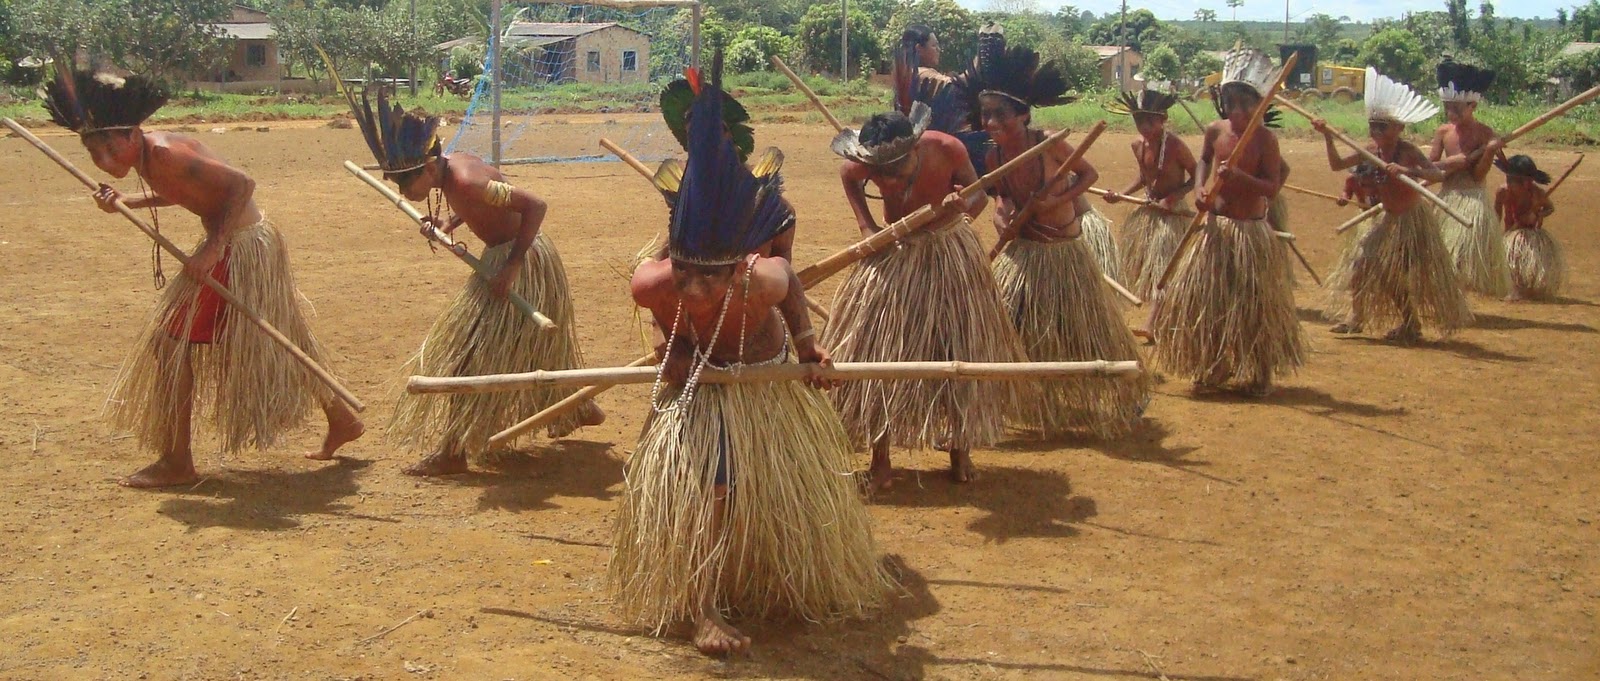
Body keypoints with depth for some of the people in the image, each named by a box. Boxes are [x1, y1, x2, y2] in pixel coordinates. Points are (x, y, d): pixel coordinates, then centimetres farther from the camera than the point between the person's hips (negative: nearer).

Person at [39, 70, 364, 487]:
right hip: (253, 241, 10)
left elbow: (241, 184, -28)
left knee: (172, 341, -5)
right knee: (282, 343, 21)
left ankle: (177, 462, 2)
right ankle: (341, 420, 35)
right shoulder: (144, 154, 3)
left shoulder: (162, 154, -24)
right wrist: (125, 203, 8)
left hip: (240, 248, -10)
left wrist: (211, 248, -29)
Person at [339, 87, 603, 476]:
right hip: (508, 256, 10)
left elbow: (535, 205, -29)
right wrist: (450, 222, 1)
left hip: (520, 260, -10)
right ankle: (580, 408, 44)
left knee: (474, 353, -8)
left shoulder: (464, 181, -28)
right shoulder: (452, 169, -1)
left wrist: (510, 268, -29)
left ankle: (453, 451, -5)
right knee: (538, 345, 25)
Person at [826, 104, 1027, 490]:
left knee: (959, 350, 4)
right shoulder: (866, 164, -23)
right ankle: (880, 457, 10)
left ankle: (960, 447, 22)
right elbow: (848, 177, 2)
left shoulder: (947, 150, -27)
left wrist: (962, 209, -34)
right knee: (880, 354, -2)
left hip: (949, 254, 0)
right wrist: (866, 225, -8)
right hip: (895, 253, 0)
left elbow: (978, 193, -11)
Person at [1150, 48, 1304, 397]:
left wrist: (1239, 176, -28)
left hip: (1251, 229, -4)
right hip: (1215, 226, 4)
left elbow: (1272, 186, -14)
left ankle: (1259, 374, 17)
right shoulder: (1215, 131, 1)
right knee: (1206, 299, 8)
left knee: (1253, 305, 2)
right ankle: (1215, 368, 25)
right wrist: (1201, 190, 5)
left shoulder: (1265, 138, -11)